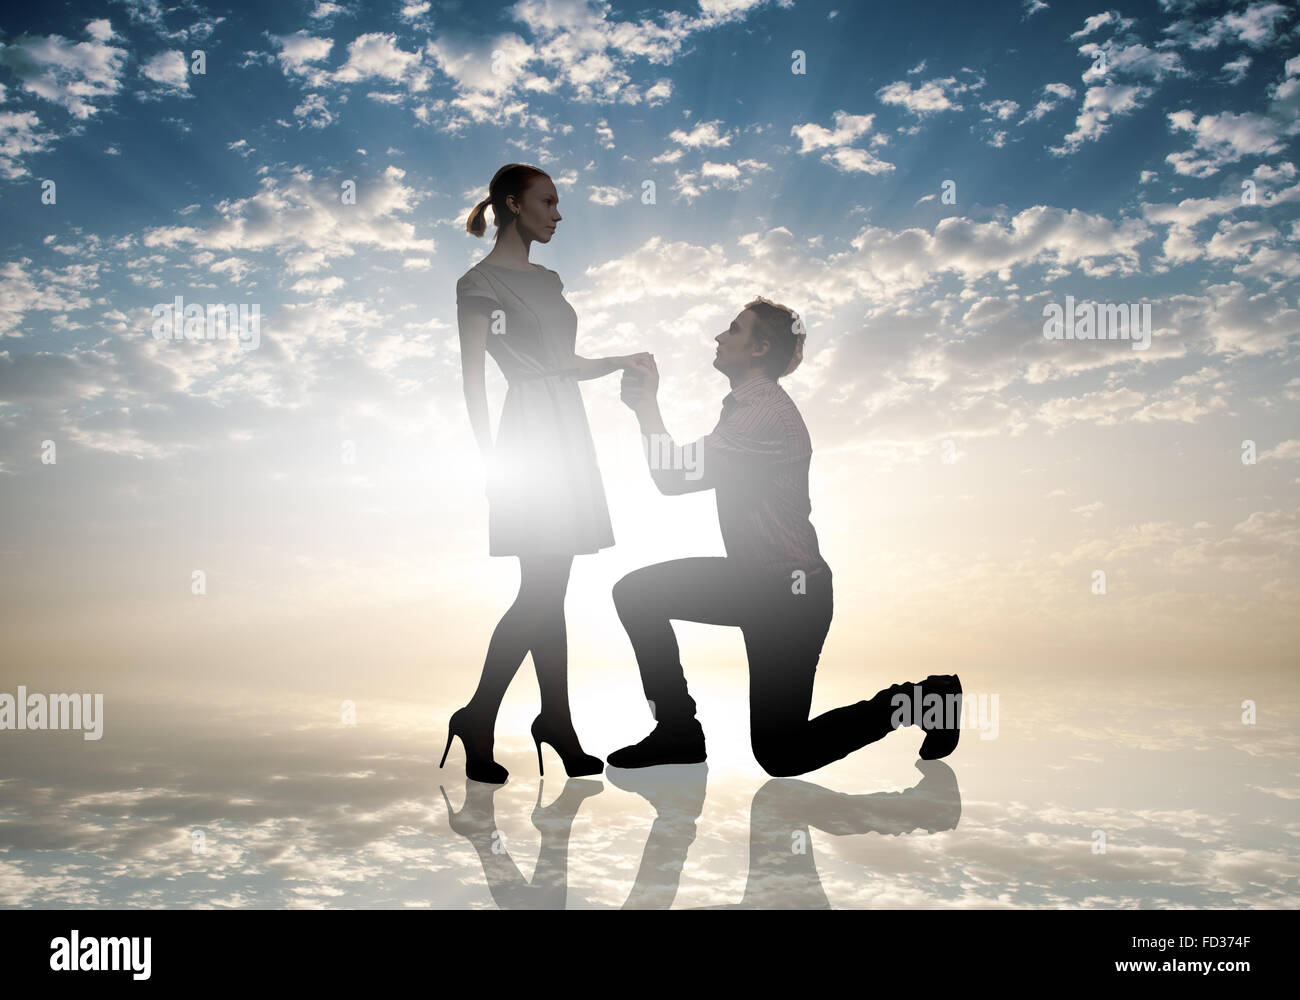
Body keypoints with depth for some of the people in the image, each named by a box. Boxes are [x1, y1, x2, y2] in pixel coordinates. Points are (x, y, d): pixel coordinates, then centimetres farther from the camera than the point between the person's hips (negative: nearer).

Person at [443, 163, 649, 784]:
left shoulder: (547, 279, 20)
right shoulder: (480, 282, -3)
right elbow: (473, 379, -9)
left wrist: (622, 362, 14)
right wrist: (491, 459, -15)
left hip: (567, 430, 8)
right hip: (529, 432, -7)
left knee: (551, 590, 8)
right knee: (542, 590, -11)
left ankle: (557, 722, 14)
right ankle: (477, 718, 1)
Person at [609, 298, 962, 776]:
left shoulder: (765, 413, -23)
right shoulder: (746, 405, 10)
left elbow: (674, 475, -24)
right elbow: (687, 470, 14)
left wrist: (647, 402, -13)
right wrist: (644, 403, 9)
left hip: (790, 597, -10)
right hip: (756, 582, 10)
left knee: (780, 755, 0)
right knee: (636, 592, 4)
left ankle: (925, 700, 12)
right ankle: (679, 731, 12)